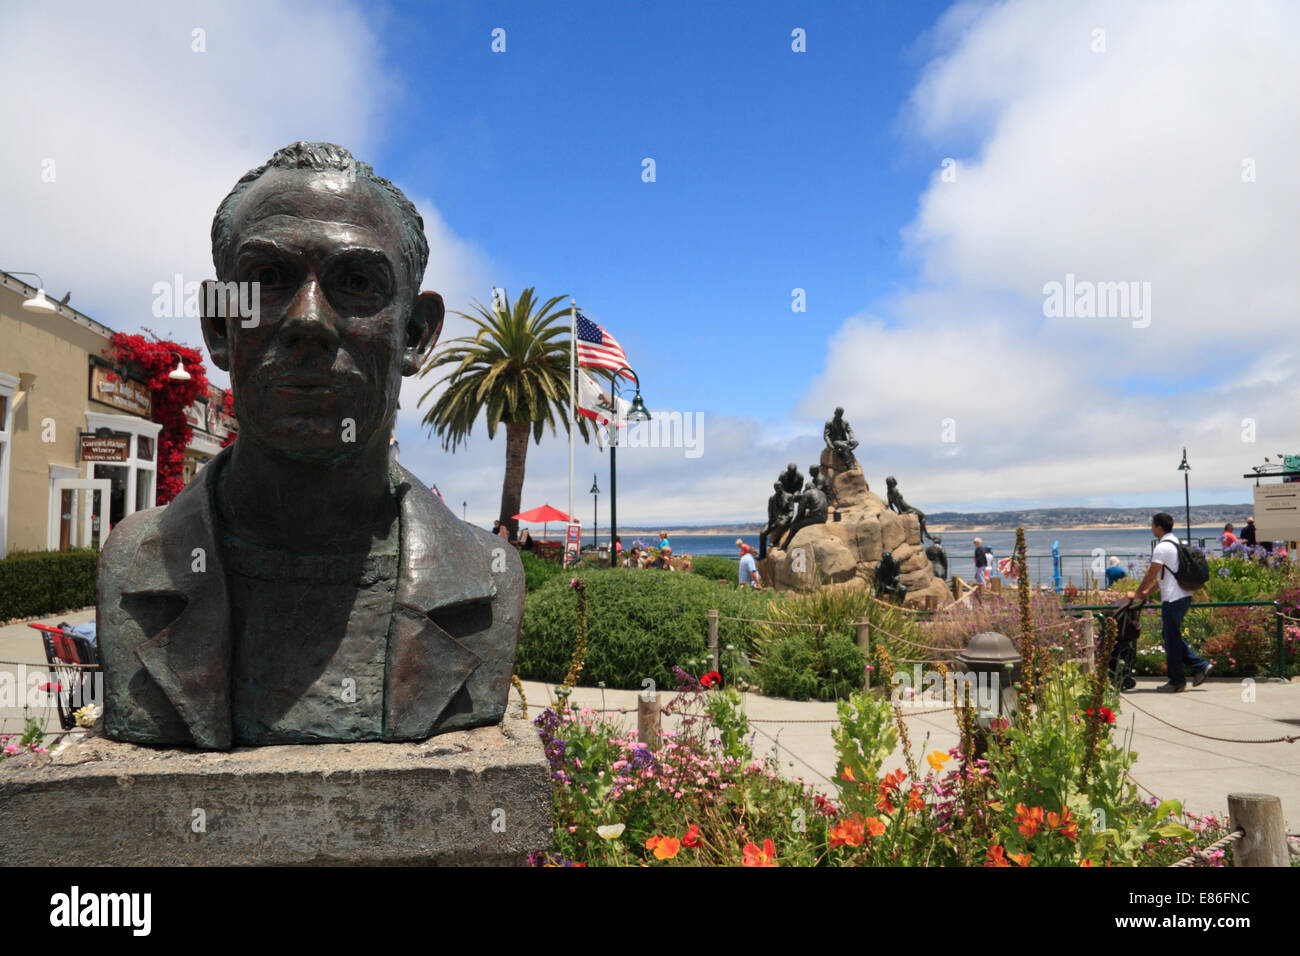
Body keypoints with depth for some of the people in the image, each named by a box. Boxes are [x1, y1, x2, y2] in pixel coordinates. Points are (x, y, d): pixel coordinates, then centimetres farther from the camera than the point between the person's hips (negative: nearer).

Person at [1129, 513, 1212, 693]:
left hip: (1173, 599, -10)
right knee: (1174, 637, 18)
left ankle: (1177, 682, 5)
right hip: (1184, 596, 10)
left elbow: (1151, 575, -12)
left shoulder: (1162, 547, -15)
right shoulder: (1176, 543, 16)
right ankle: (1200, 667, 14)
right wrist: (1147, 592, 22)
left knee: (1172, 639, -1)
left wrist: (1138, 593, 1)